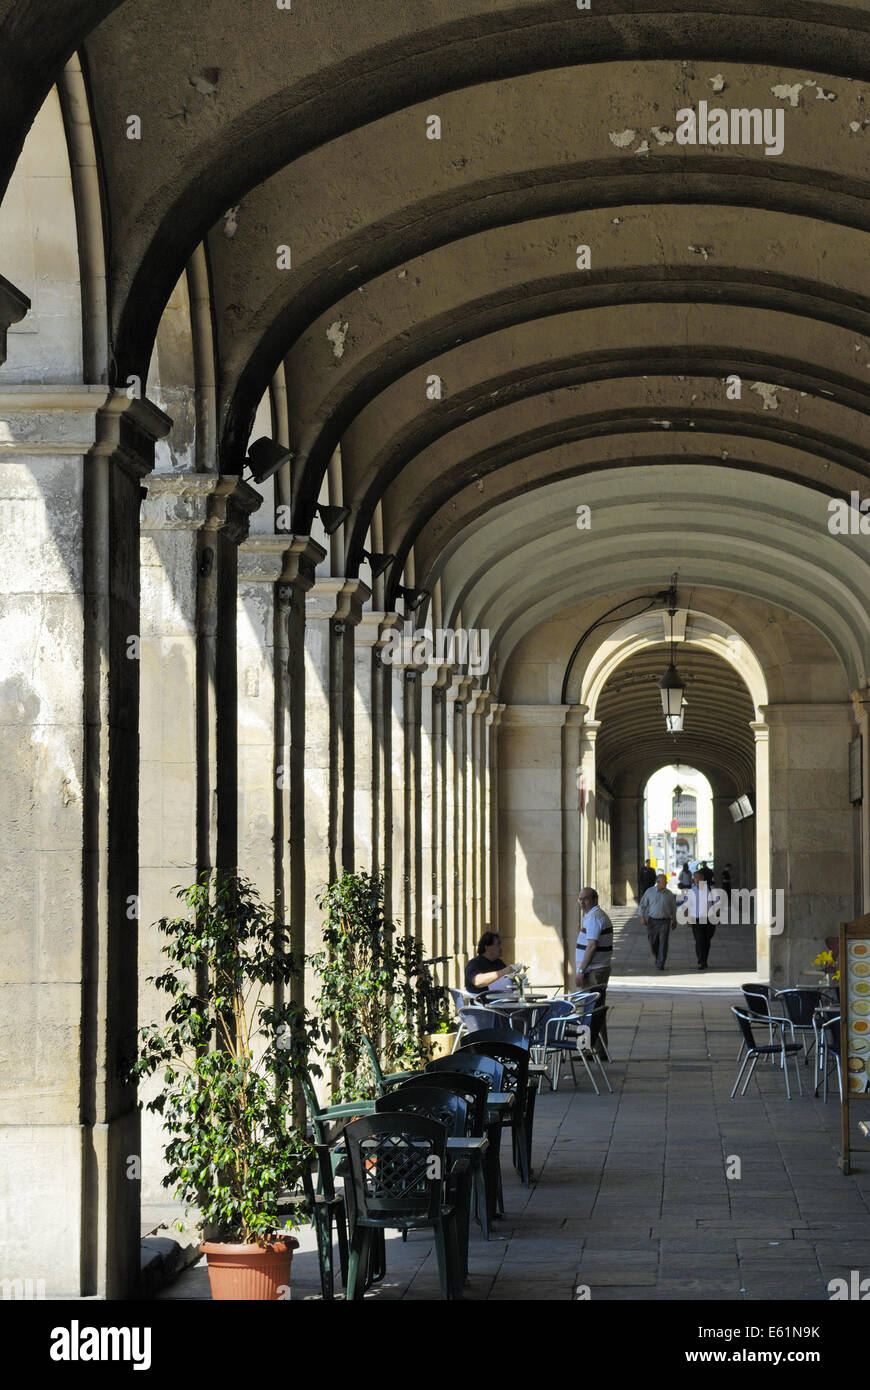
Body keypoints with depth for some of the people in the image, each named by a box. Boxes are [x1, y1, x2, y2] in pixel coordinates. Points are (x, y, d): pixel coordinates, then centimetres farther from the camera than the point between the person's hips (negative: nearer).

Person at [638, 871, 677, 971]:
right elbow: (643, 905, 9)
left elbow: (673, 907, 15)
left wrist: (674, 920, 16)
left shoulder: (669, 894, 4)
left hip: (665, 921, -1)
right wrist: (642, 916, -1)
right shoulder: (649, 892, 3)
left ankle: (660, 964, -8)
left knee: (663, 943, -11)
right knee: (653, 943, 8)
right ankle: (657, 959, 34)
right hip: (652, 921, 1)